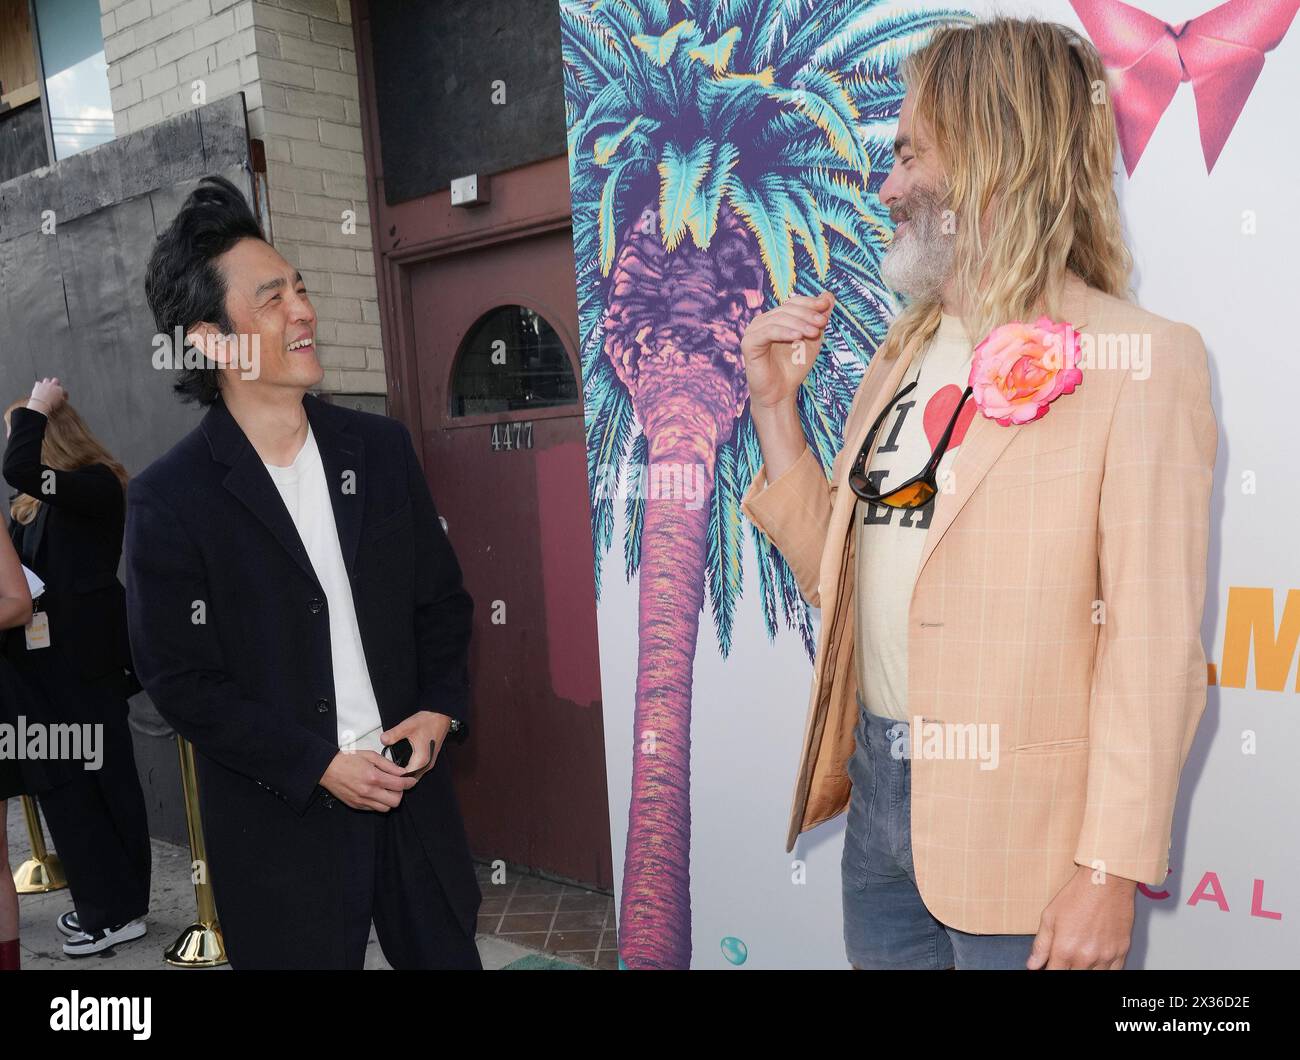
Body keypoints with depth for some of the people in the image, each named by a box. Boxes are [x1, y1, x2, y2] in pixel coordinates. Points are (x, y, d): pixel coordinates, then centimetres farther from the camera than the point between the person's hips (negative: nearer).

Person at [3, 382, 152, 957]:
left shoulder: (98, 485, -12)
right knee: (58, 785, 13)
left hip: (85, 666, -8)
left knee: (102, 784, 1)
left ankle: (119, 909, 14)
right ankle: (96, 901, 25)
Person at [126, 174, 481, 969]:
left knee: (445, 954, 16)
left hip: (413, 786, 4)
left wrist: (441, 709, -6)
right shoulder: (171, 499, -10)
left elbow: (442, 597, 8)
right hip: (279, 820, -3)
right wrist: (317, 767, -13)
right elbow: (180, 680, -9)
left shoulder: (381, 447, 1)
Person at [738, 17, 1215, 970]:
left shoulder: (1141, 360, -12)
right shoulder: (906, 352, 9)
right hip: (876, 785, 6)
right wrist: (775, 405, 2)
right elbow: (836, 573, 10)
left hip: (1016, 822, -6)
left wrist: (1109, 872, -16)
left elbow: (1155, 640, -15)